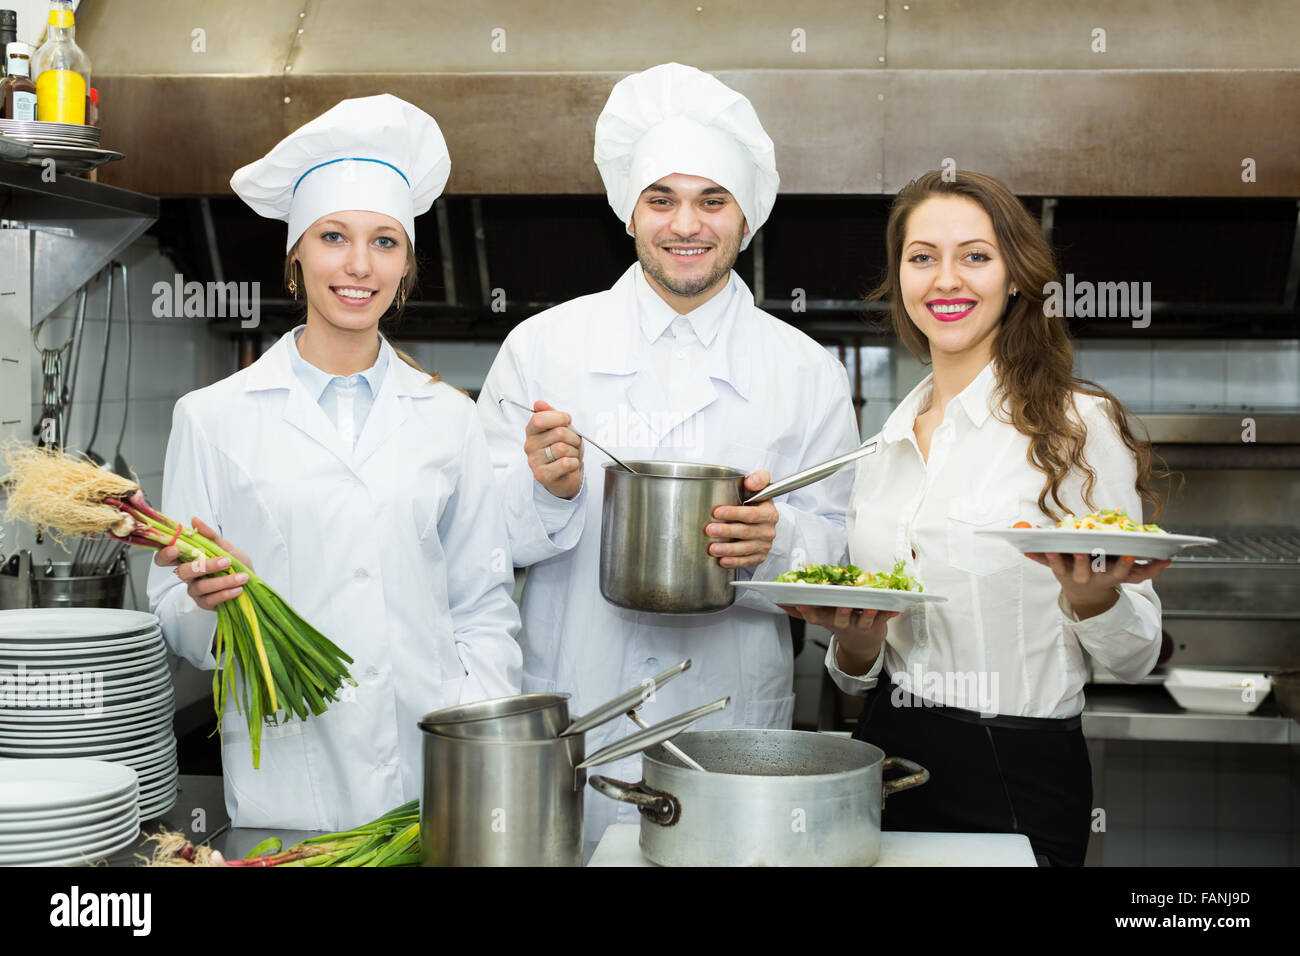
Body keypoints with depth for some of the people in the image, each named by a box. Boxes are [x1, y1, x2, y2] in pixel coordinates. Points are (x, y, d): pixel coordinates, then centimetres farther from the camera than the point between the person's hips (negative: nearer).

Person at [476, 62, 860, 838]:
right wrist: (548, 492, -19)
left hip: (732, 732, 1)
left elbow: (837, 556, 3)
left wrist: (775, 542, -18)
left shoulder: (808, 372, 3)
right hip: (565, 723, 0)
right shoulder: (540, 347, 2)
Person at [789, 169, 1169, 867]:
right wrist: (854, 639, -8)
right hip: (890, 760, 4)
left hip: (1020, 777, -4)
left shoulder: (1077, 424, -7)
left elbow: (1134, 657, -7)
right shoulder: (886, 442, 7)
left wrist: (1091, 592, -26)